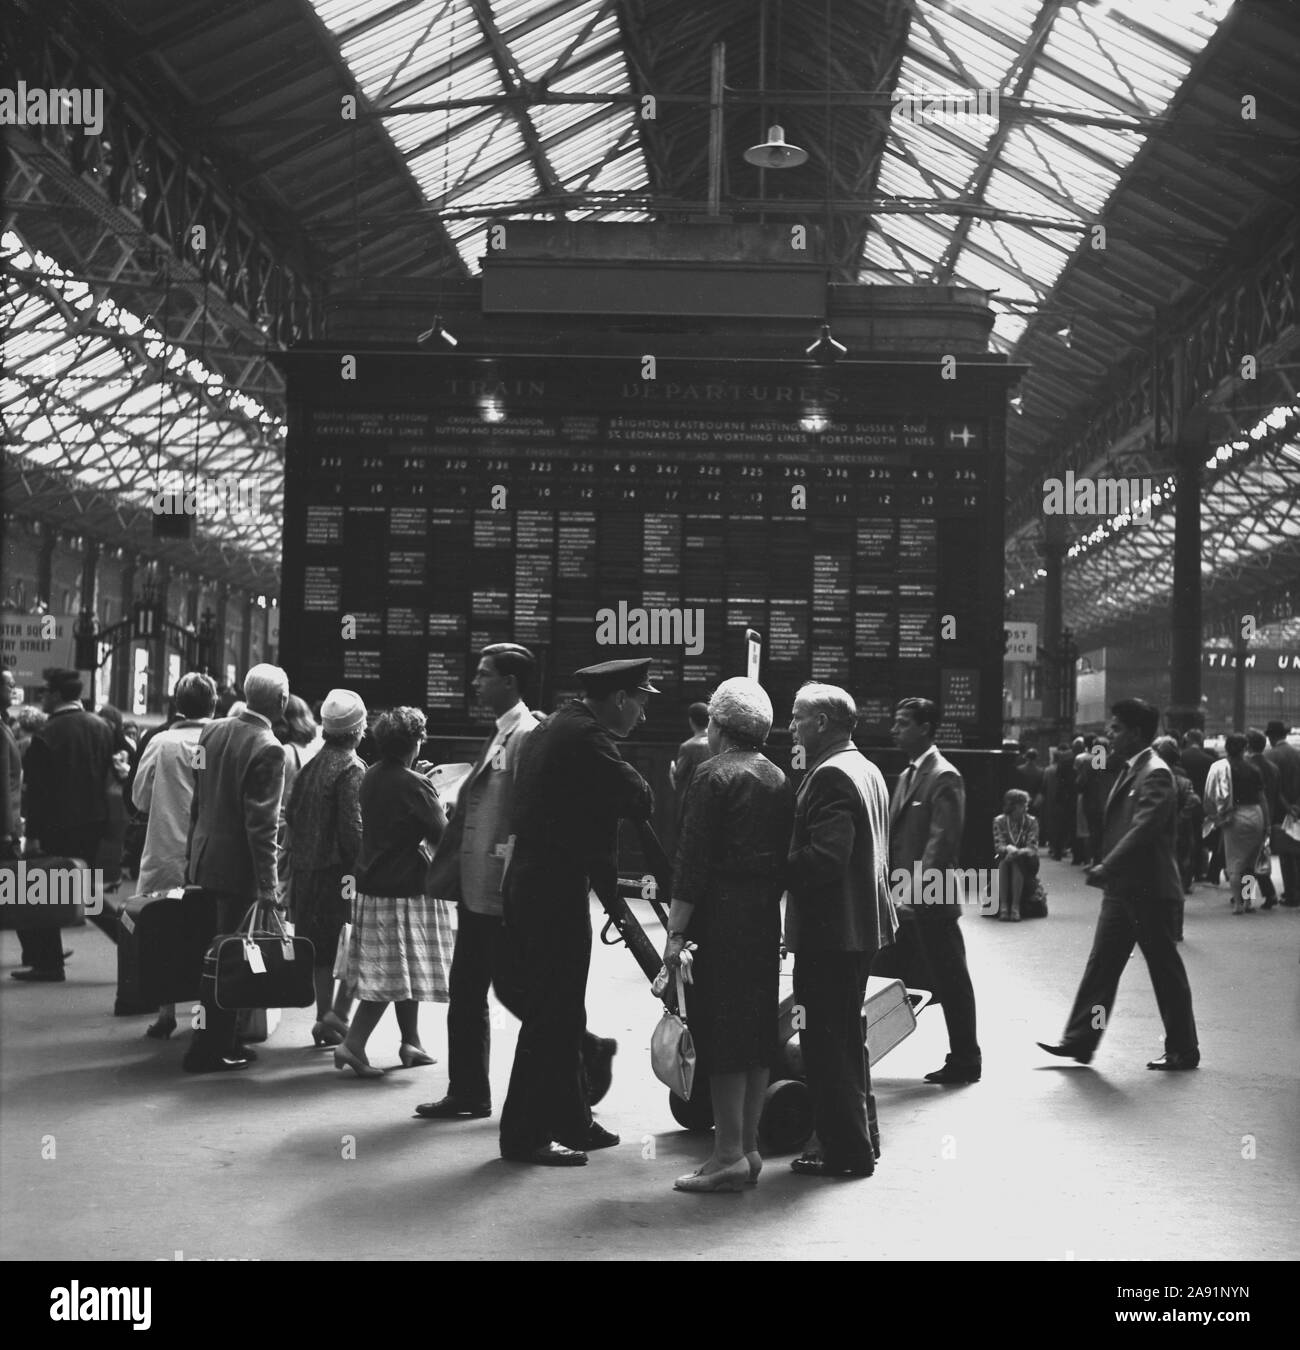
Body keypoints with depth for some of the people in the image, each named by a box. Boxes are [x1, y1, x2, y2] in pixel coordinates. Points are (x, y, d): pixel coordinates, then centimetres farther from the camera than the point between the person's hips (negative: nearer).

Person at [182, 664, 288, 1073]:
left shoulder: (212, 730, 5)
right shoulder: (268, 749, -18)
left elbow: (198, 799, 12)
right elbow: (261, 823, -20)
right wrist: (267, 884, -17)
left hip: (204, 858, 8)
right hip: (237, 866, -8)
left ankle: (222, 1040, 26)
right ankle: (207, 1050, 8)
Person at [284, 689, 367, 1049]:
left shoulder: (311, 766, 9)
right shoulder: (351, 770, -14)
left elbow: (290, 814, 12)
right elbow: (353, 829, -19)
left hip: (307, 869, 7)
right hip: (341, 871, -7)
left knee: (323, 949, 14)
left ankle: (324, 1017, 18)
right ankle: (339, 1011, -9)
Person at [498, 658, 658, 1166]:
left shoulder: (552, 728, 16)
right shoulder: (587, 737, -15)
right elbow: (640, 801, -19)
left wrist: (609, 882, 19)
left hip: (529, 888, 10)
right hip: (556, 892, -10)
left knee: (557, 1013, 17)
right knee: (554, 1016, -2)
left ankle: (570, 1123, 27)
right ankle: (525, 1135, 4)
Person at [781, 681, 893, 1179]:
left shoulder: (831, 777, -18)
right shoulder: (866, 769, 14)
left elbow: (824, 857, -27)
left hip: (830, 929, -11)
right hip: (862, 922, 11)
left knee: (826, 1041, -2)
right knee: (847, 1036, 19)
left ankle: (845, 1150, 3)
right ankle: (857, 1138, 29)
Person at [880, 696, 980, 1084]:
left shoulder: (944, 779, -13)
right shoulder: (907, 775, 16)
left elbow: (942, 842, -19)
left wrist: (917, 892, -24)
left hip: (929, 902, -9)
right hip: (904, 901, 9)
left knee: (950, 981, 1)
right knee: (882, 974, 12)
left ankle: (964, 1061, 11)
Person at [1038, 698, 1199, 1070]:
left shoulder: (1155, 775, -16)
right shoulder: (1129, 771, 14)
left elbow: (1143, 829, -25)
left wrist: (1106, 868, -28)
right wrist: (1104, 870, 12)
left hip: (1148, 890, -9)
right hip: (1121, 887, 9)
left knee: (1166, 971, 2)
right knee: (1101, 965, 8)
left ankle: (1183, 1050, 13)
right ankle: (1080, 1040, 11)